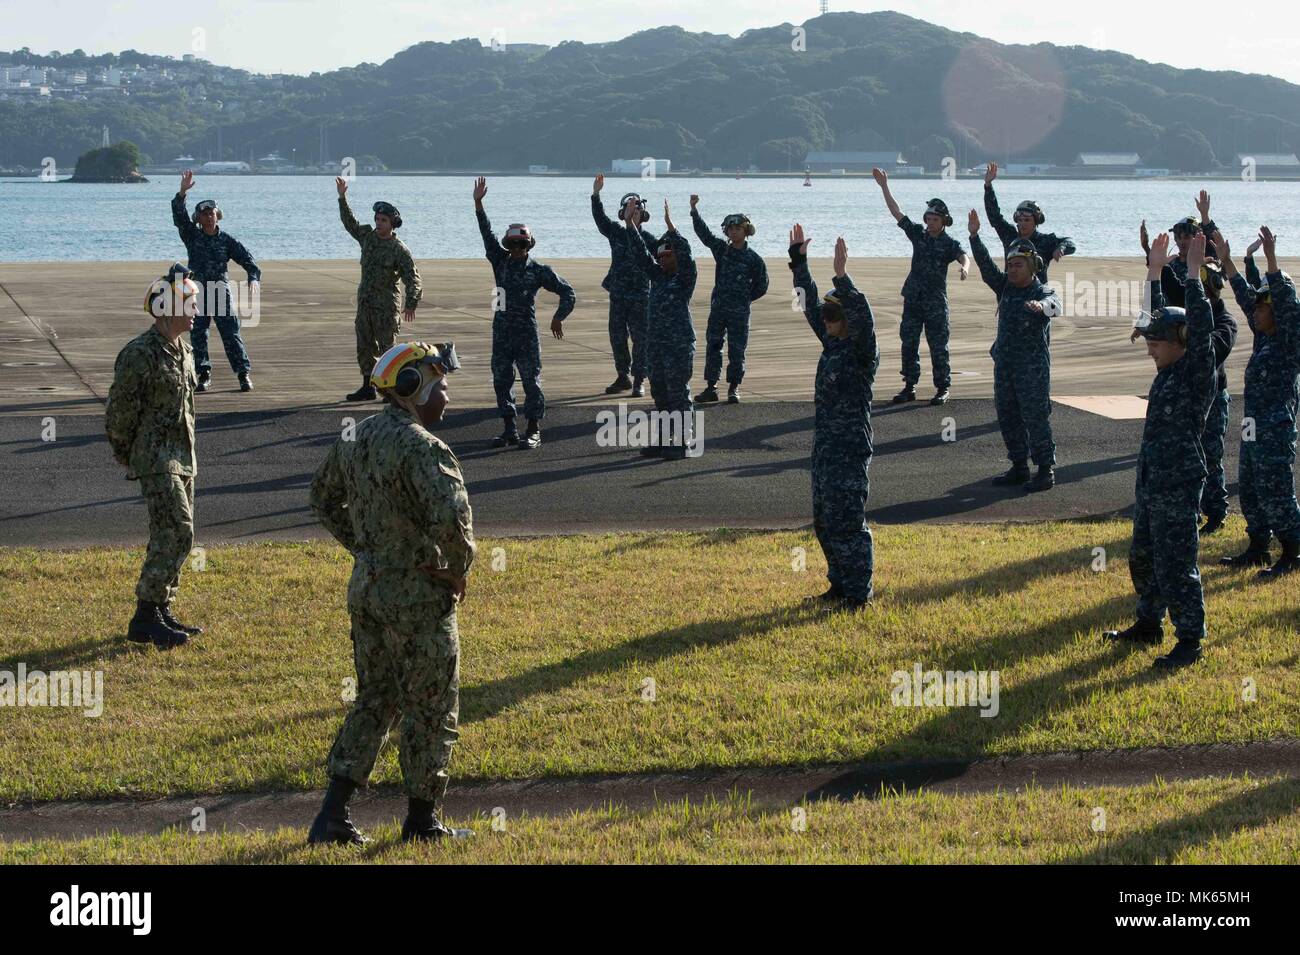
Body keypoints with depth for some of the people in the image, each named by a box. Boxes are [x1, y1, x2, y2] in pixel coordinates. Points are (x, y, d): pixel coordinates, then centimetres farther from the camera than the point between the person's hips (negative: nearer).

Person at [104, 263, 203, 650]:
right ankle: (145, 618, -11)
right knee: (176, 534, -15)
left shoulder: (184, 351, 12)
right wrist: (127, 457, -1)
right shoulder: (139, 355, -16)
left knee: (172, 536, 12)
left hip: (183, 458, 9)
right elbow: (119, 414, -12)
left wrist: (186, 453, 19)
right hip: (156, 460, -9)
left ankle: (161, 612, 20)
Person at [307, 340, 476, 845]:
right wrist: (457, 570, -15)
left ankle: (333, 813, 12)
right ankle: (423, 819, 17)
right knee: (430, 709, 7)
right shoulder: (423, 448, -21)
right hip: (418, 595, -8)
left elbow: (324, 495, 22)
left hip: (366, 588, 8)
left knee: (373, 700, 17)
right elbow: (452, 518, -33)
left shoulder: (356, 437, 6)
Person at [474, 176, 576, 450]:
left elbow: (567, 293, 4)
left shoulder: (539, 270, -1)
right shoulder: (500, 262, 8)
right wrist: (478, 204, -10)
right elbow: (487, 234, -1)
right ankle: (509, 429, 15)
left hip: (526, 334, -4)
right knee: (501, 381, 6)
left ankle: (534, 432, 3)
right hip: (501, 333, 4)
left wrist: (558, 319, -5)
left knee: (531, 381, -2)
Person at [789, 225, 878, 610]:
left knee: (846, 520, -7)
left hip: (850, 448, -9)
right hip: (825, 445, 9)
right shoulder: (831, 343, 10)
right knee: (824, 520, 14)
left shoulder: (863, 350, -11)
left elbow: (863, 317, -30)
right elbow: (810, 305, 16)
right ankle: (840, 583, 25)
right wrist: (798, 261, 12)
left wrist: (841, 276, -36)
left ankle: (858, 592, -1)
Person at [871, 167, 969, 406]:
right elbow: (897, 213, 6)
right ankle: (909, 387, 14)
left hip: (936, 301, -4)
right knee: (909, 343, 6)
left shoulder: (950, 243, -5)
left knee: (938, 346, -1)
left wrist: (964, 268, -49)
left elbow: (963, 257, -24)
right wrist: (884, 186, 1)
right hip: (913, 298, 4)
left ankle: (943, 388, 7)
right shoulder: (918, 233, 6)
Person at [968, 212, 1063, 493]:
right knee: (1008, 416, 10)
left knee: (1036, 416, -5)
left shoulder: (1043, 293, -9)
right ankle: (1019, 467, 20)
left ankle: (1046, 469, 2)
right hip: (1005, 363, 7)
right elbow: (986, 267, -1)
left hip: (1033, 367, -7)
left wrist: (1041, 306, -55)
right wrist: (974, 236, -12)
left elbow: (1055, 305, -30)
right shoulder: (1005, 287, 8)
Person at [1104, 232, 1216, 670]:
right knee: (1144, 556, 19)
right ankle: (1149, 624, 33)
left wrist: (1194, 273, -26)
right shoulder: (1168, 370, 10)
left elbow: (1199, 327, -25)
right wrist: (1155, 271, 20)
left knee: (1176, 563, -6)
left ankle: (1190, 641, 1)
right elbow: (1159, 317, 19)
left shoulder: (1197, 371, -12)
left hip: (1179, 484, -9)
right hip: (1151, 481, 9)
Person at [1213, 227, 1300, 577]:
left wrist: (1271, 259, -31)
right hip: (1253, 430, 9)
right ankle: (1257, 550, 26)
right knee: (1250, 491, 15)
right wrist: (1226, 260, 20)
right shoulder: (1263, 337, 10)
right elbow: (1245, 296, 19)